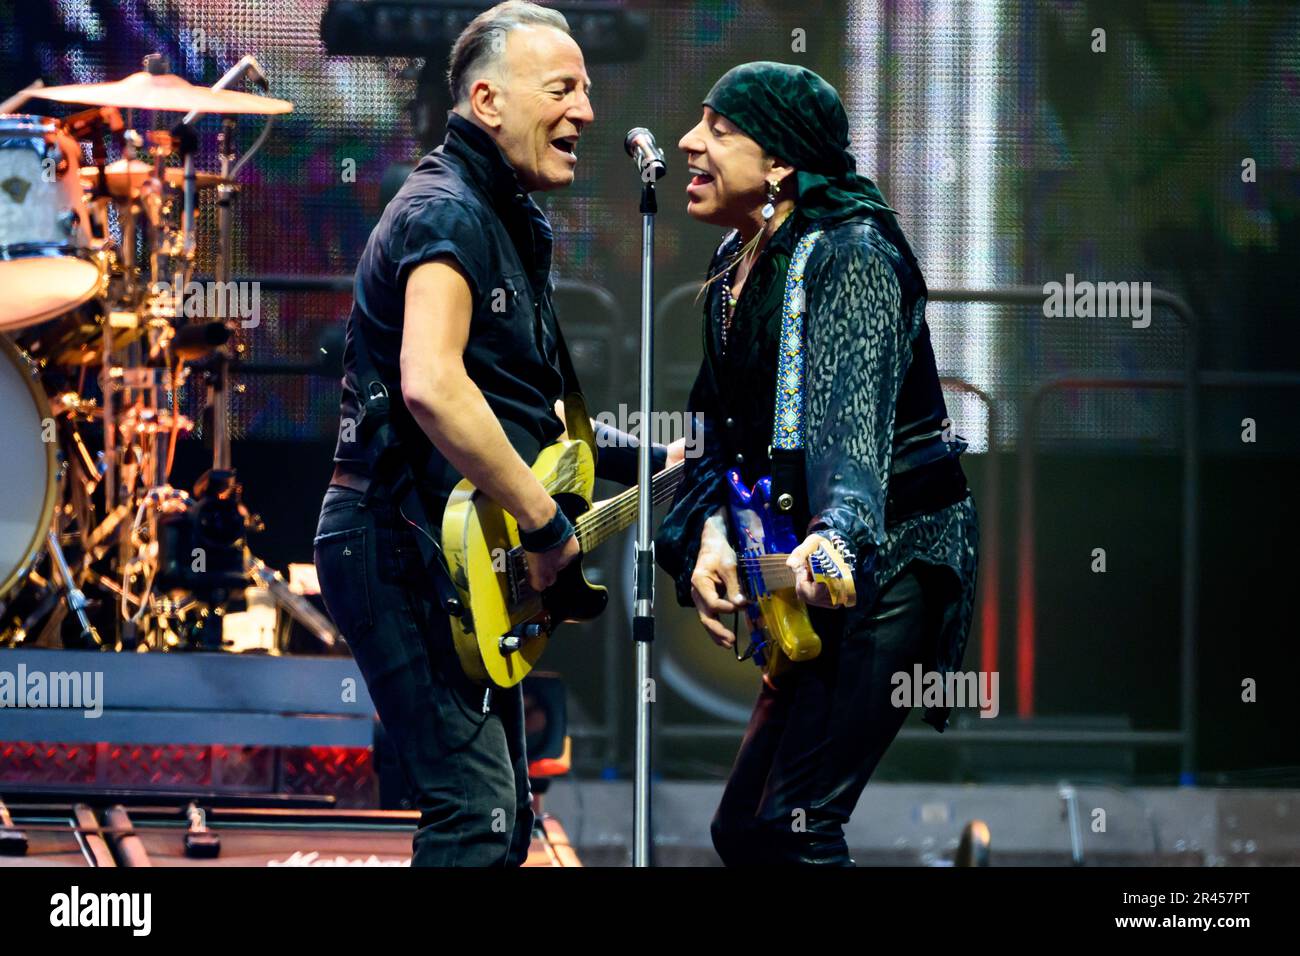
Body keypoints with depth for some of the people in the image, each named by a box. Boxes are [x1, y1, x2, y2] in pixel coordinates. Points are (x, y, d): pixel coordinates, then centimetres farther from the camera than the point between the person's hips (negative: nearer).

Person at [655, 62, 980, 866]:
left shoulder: (850, 256, -16)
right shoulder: (736, 265, 10)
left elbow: (853, 416, -32)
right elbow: (723, 431, 8)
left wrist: (838, 537, -49)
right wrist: (713, 530, -12)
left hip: (892, 553, -10)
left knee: (792, 826, -18)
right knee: (744, 827, 12)